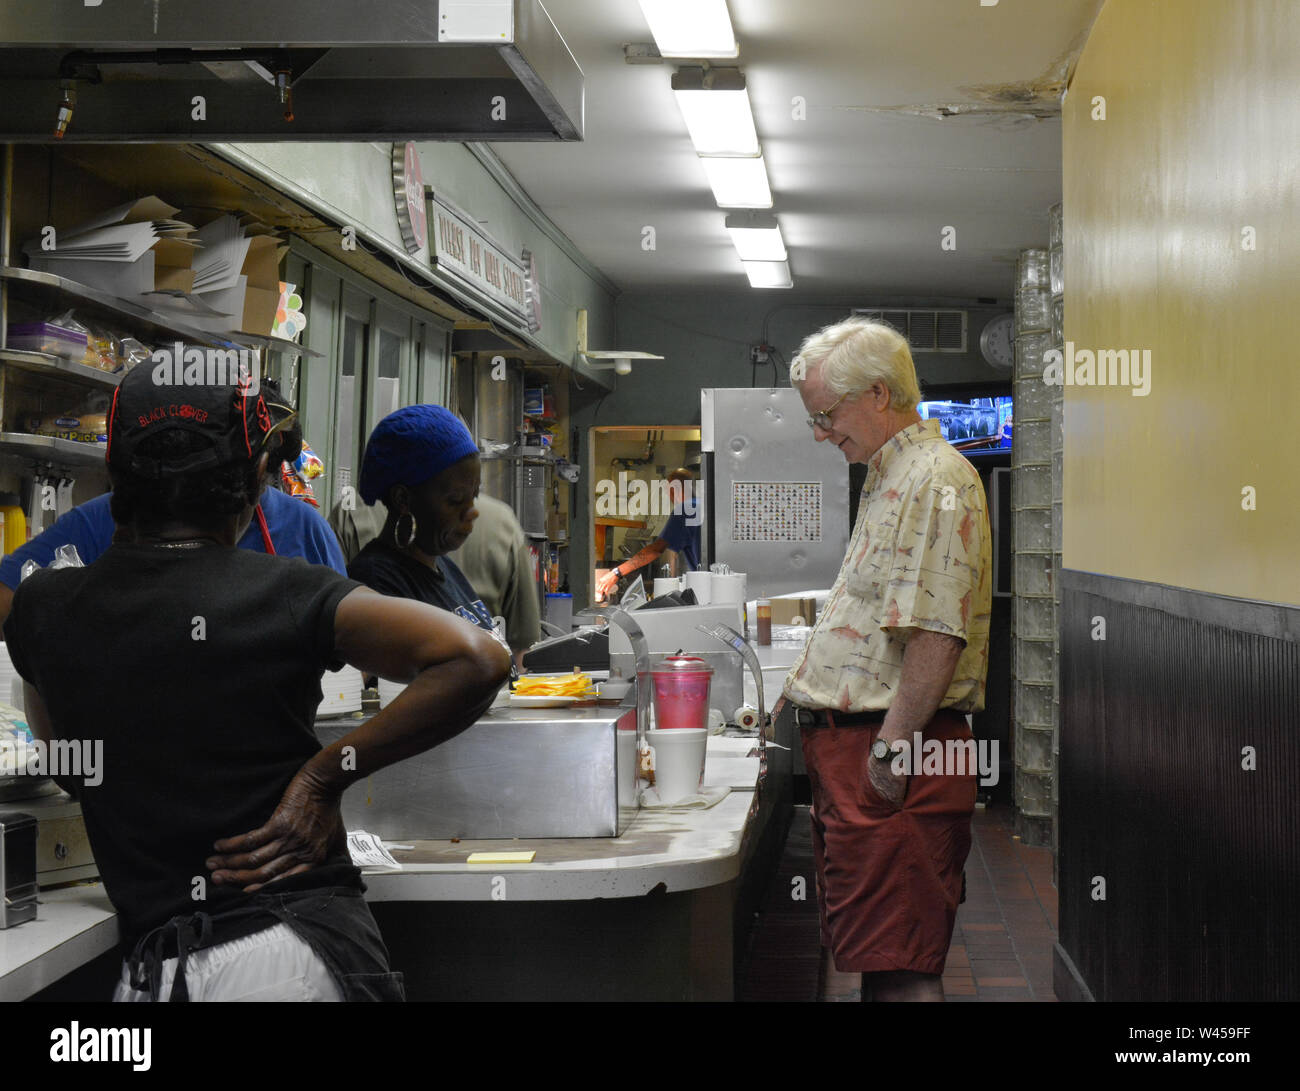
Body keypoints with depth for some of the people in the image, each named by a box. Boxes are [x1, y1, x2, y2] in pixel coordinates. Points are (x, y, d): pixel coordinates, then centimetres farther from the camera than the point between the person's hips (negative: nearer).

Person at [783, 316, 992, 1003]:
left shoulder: (936, 478, -14)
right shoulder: (891, 478, 20)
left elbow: (937, 633, -22)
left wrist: (892, 747, -22)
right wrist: (809, 691, 23)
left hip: (895, 758, -10)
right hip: (850, 742, 10)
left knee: (901, 965, -6)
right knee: (873, 955, 15)